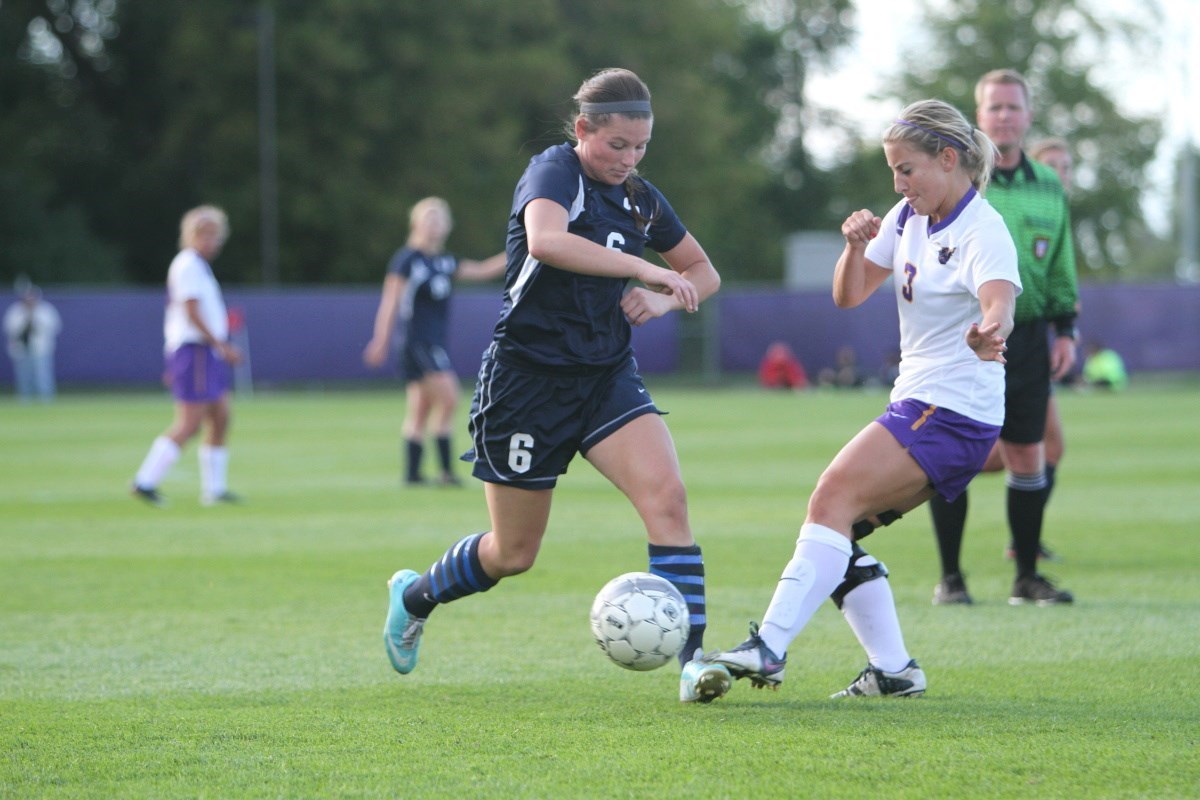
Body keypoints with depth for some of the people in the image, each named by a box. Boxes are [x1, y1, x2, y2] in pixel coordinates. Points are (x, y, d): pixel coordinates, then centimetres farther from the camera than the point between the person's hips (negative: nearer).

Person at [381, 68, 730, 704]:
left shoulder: (638, 197, 7)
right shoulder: (553, 173, -13)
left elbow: (704, 272, 20)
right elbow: (546, 240, -37)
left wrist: (662, 298, -2)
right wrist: (646, 268, -35)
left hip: (606, 375, 5)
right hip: (528, 377, -5)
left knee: (667, 495, -20)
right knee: (513, 554, 7)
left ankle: (692, 657, -21)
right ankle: (414, 594, 36)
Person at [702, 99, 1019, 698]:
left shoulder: (983, 233, -17)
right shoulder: (910, 217, 9)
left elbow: (999, 304, -36)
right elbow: (849, 295, 12)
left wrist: (988, 333, -60)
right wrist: (856, 245, -9)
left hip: (954, 416, -10)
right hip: (916, 404, 10)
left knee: (834, 499, -23)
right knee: (838, 533, 6)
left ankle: (768, 649, -30)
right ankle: (893, 671, 6)